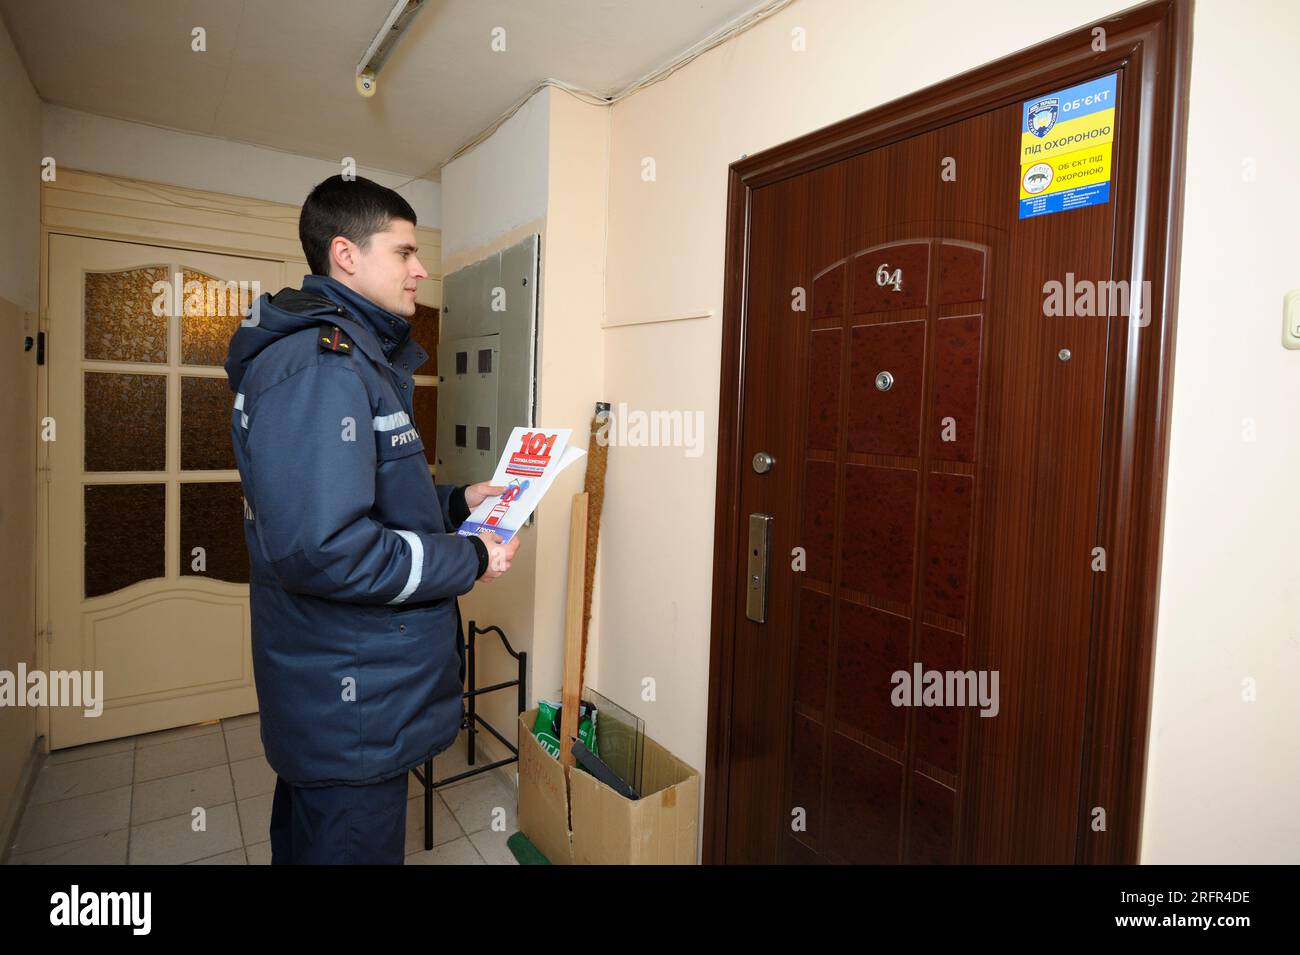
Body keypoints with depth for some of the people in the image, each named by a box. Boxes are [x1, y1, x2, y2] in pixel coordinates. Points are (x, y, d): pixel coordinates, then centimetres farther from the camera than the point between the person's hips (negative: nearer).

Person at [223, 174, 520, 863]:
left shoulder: (354, 354, 12)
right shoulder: (319, 365, -23)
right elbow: (320, 548, -32)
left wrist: (456, 502, 7)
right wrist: (469, 561, -21)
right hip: (354, 704, -10)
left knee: (307, 837, 27)